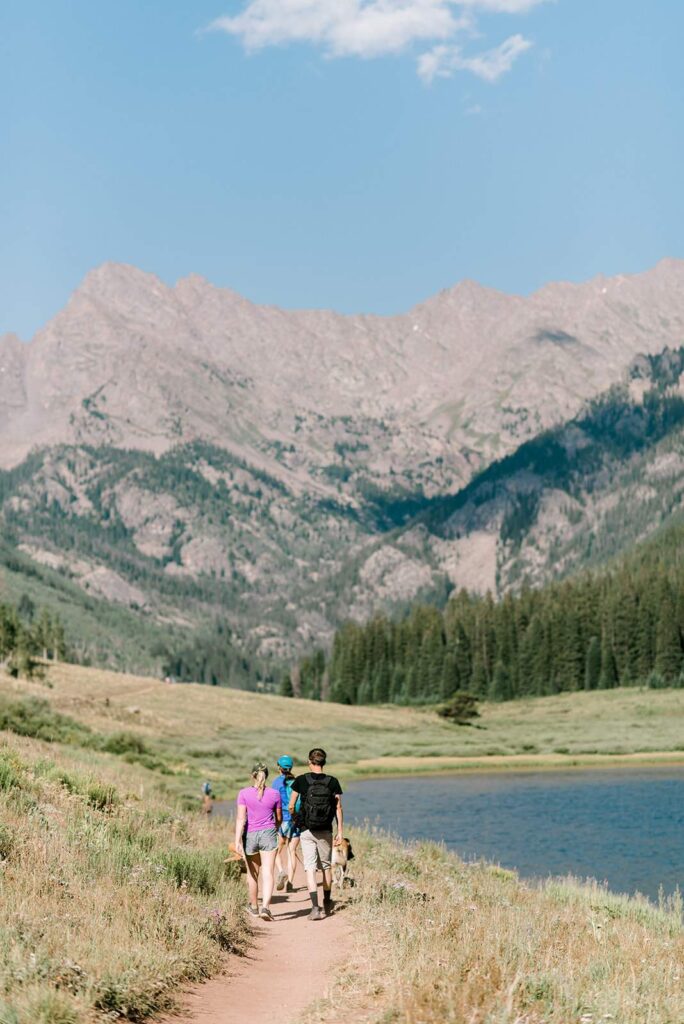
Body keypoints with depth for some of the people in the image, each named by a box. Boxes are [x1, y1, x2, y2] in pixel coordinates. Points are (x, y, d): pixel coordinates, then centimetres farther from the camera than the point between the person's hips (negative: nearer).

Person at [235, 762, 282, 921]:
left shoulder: (244, 793, -5)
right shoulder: (274, 794, 0)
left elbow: (241, 818, -12)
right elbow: (279, 818, 12)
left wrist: (237, 841, -14)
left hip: (250, 835, 1)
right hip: (268, 834, 0)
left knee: (252, 874, 16)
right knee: (267, 873, -4)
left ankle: (254, 907, 31)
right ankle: (265, 906, -21)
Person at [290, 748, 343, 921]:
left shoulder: (301, 780, -5)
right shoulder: (332, 782, -2)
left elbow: (291, 806, 1)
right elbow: (338, 808, -1)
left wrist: (295, 820, 21)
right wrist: (340, 831, 5)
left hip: (307, 831, -2)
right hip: (325, 831, 2)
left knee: (310, 868, -2)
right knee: (326, 866, 18)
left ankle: (315, 907, -13)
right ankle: (327, 904, 31)